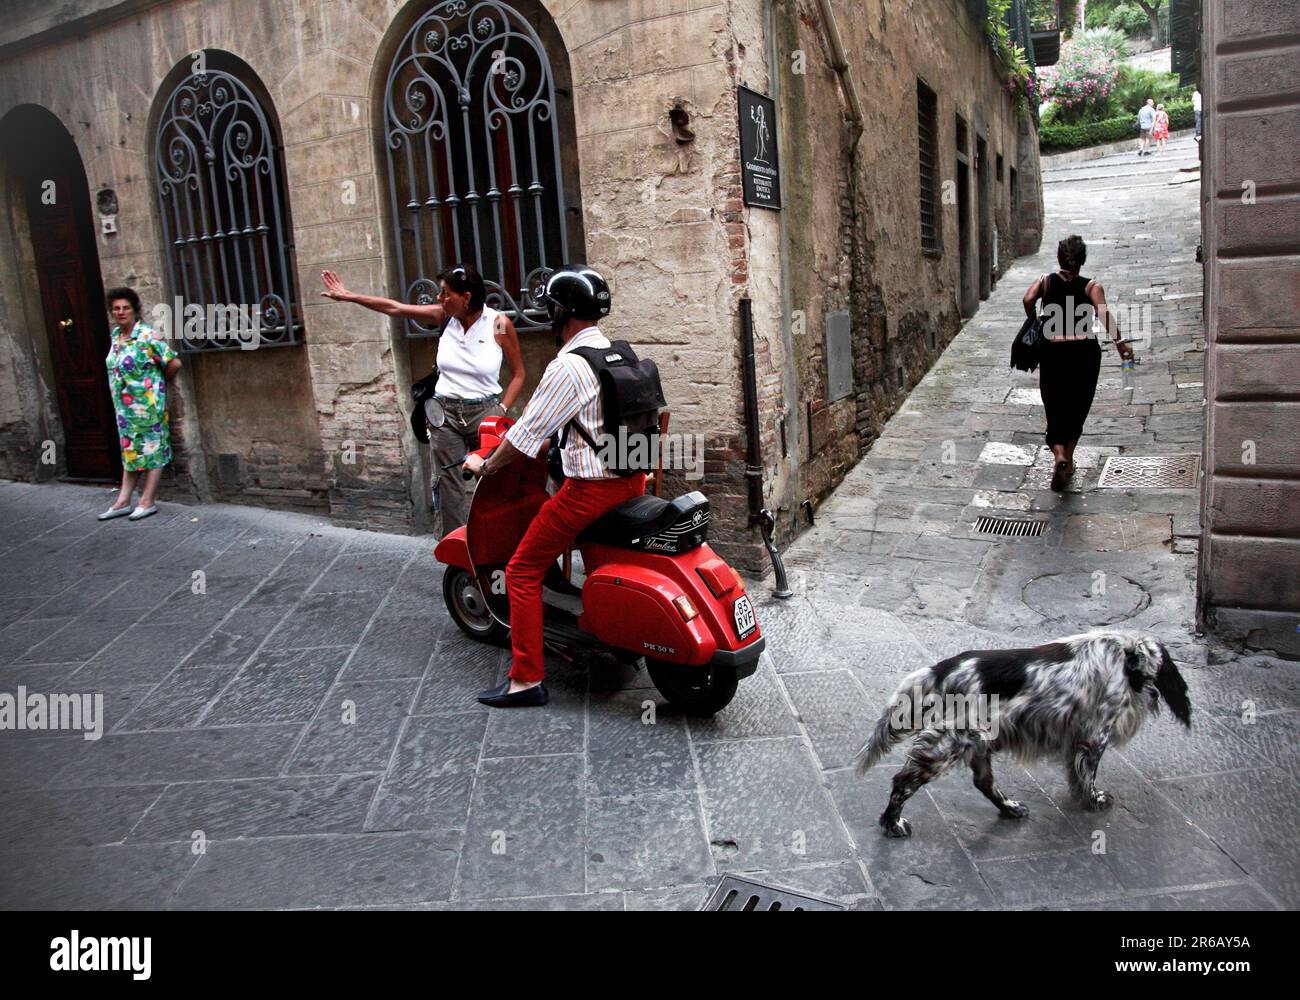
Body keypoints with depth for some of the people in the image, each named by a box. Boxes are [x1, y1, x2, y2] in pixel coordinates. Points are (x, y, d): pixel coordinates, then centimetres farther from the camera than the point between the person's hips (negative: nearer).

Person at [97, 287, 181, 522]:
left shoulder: (147, 336, -14)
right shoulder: (116, 335, 9)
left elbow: (174, 363, -17)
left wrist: (158, 381, -1)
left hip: (148, 406, -8)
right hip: (124, 406, 8)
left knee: (152, 450, 1)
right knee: (131, 451, 12)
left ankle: (147, 502, 6)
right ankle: (123, 502, 17)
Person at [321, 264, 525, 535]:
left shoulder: (499, 324, -8)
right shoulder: (444, 317, 1)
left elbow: (519, 374, -2)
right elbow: (394, 307, 7)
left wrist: (501, 410, -11)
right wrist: (348, 296, 10)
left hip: (484, 411, -3)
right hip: (445, 412, 4)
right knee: (448, 486, 5)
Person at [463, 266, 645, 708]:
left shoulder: (567, 367, -17)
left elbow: (528, 434, -15)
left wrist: (485, 466, 1)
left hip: (592, 487, -9)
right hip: (633, 477, 9)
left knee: (522, 572, 1)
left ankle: (527, 679, 1)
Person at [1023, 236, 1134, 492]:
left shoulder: (1046, 282, 6)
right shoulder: (1092, 286, 3)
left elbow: (1028, 299, -13)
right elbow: (1104, 313, -14)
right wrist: (1119, 342, -13)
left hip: (1053, 353, 0)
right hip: (1085, 351, 0)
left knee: (1055, 409, 4)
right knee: (1078, 409, 16)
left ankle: (1059, 454, -21)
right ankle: (1068, 460, 21)